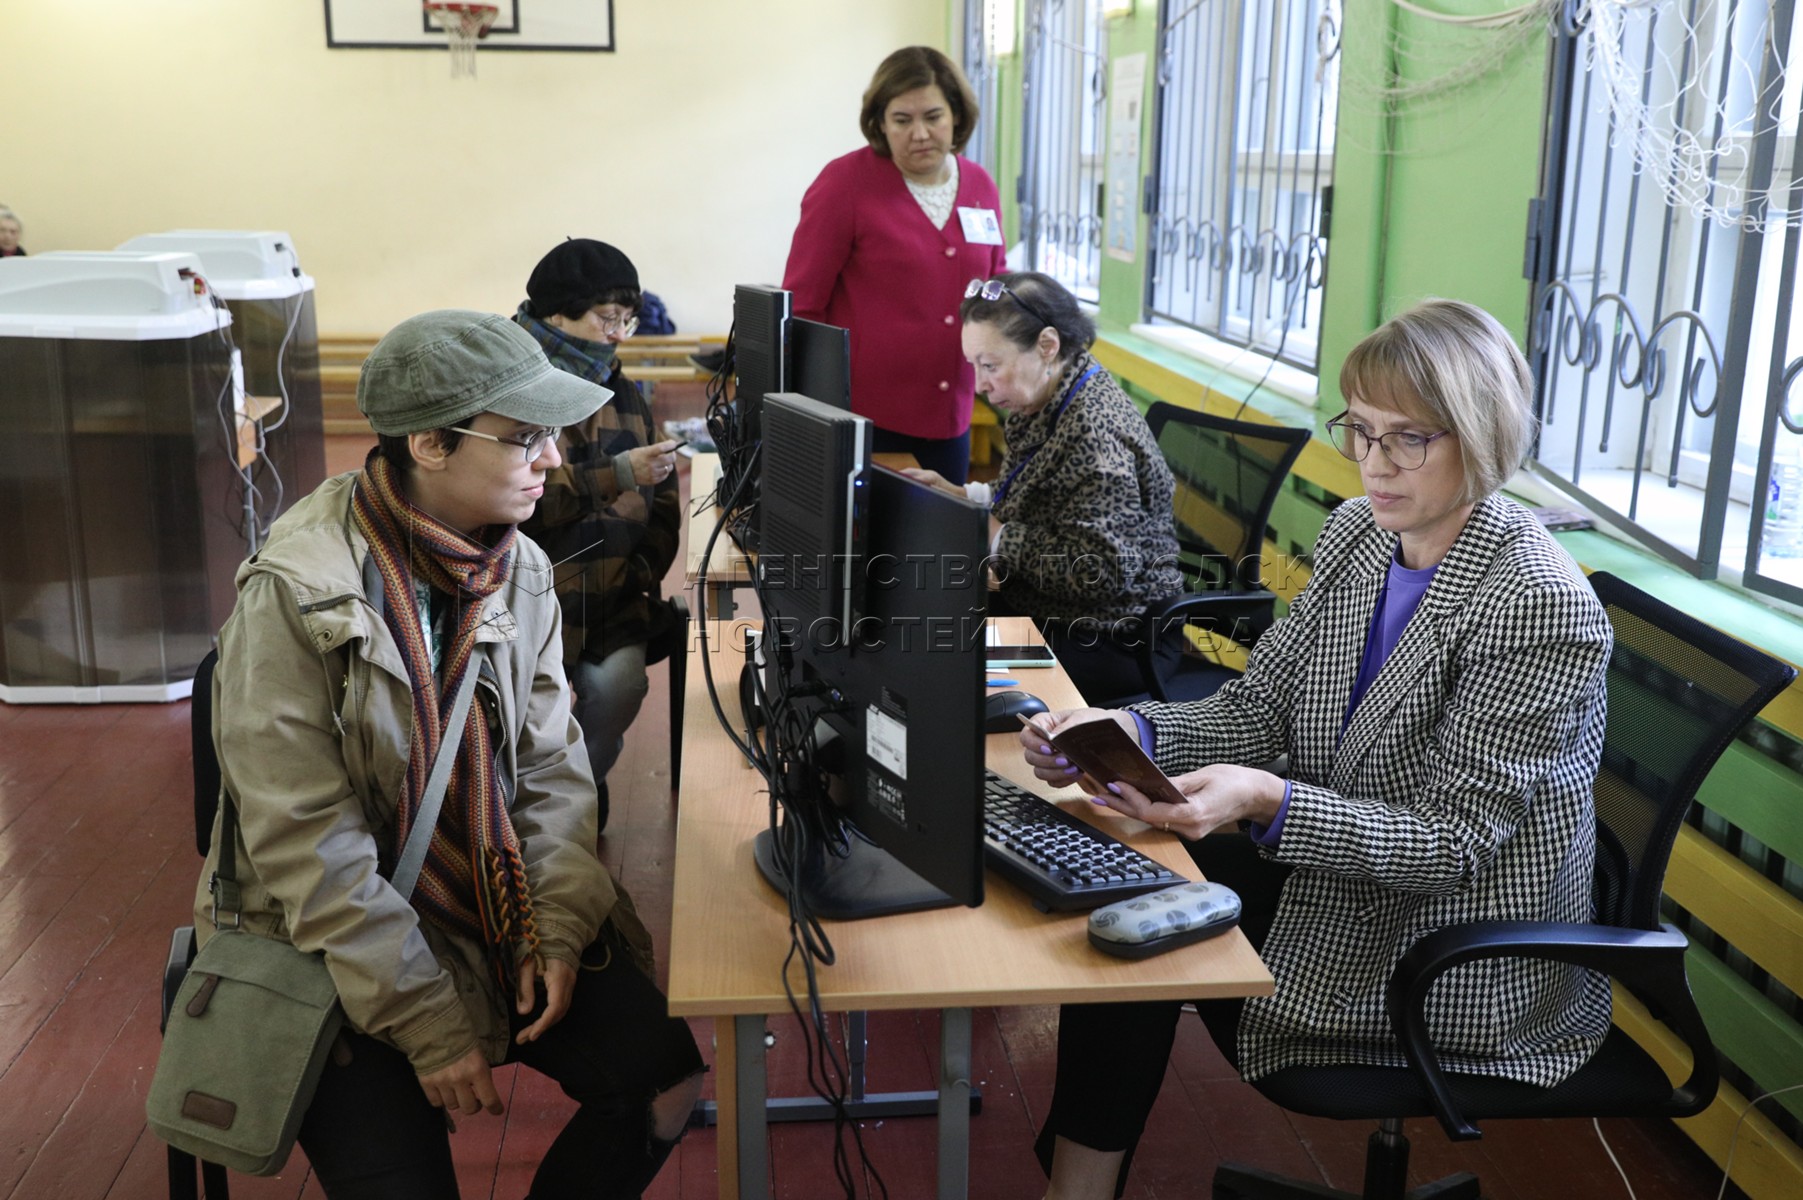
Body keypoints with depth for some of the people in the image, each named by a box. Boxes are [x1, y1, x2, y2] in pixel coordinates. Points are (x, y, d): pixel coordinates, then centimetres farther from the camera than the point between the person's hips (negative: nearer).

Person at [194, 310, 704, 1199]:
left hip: (491, 908, 5)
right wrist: (431, 1025, -20)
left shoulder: (516, 567, -1)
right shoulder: (295, 596, -20)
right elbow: (309, 850, -20)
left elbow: (551, 766, 4)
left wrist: (558, 925, -10)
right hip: (333, 946, -5)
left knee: (664, 1076, -9)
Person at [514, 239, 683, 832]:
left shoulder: (621, 392, 14)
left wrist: (645, 575, 3)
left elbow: (661, 501, 17)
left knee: (618, 681, -21)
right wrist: (616, 476, -23)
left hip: (611, 599, 5)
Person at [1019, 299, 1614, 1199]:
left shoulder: (1540, 607, -24)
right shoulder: (1358, 533, 0)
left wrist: (1268, 803, -36)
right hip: (1346, 876, 7)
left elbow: (1450, 842, -23)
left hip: (1467, 963, -7)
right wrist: (1126, 732, -20)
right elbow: (1257, 709, -1)